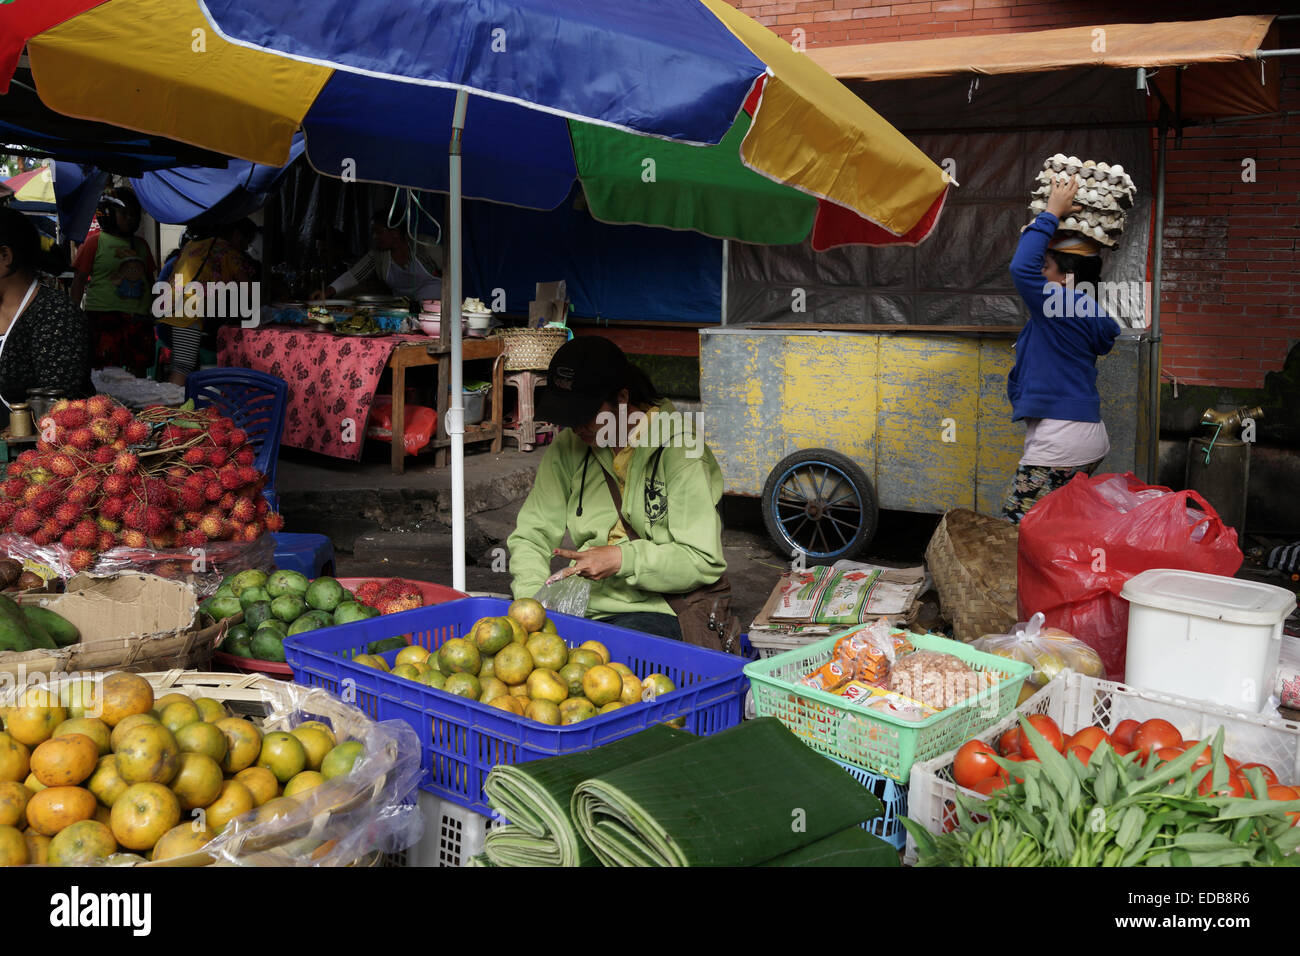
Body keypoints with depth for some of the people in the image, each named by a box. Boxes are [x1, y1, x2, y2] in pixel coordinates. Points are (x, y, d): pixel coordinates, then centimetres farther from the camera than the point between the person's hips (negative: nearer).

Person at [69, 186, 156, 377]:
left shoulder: (141, 245, 18)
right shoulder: (95, 242, 3)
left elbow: (150, 281, 25)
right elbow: (79, 280, 1)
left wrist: (154, 311, 19)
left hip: (138, 317, 5)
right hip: (103, 315, -5)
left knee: (139, 371, 2)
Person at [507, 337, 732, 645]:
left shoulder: (679, 450, -9)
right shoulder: (568, 446, 9)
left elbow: (705, 561, -11)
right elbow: (531, 536, 11)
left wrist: (622, 560, -20)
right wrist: (531, 600, -8)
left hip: (658, 609, -5)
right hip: (585, 605, 5)